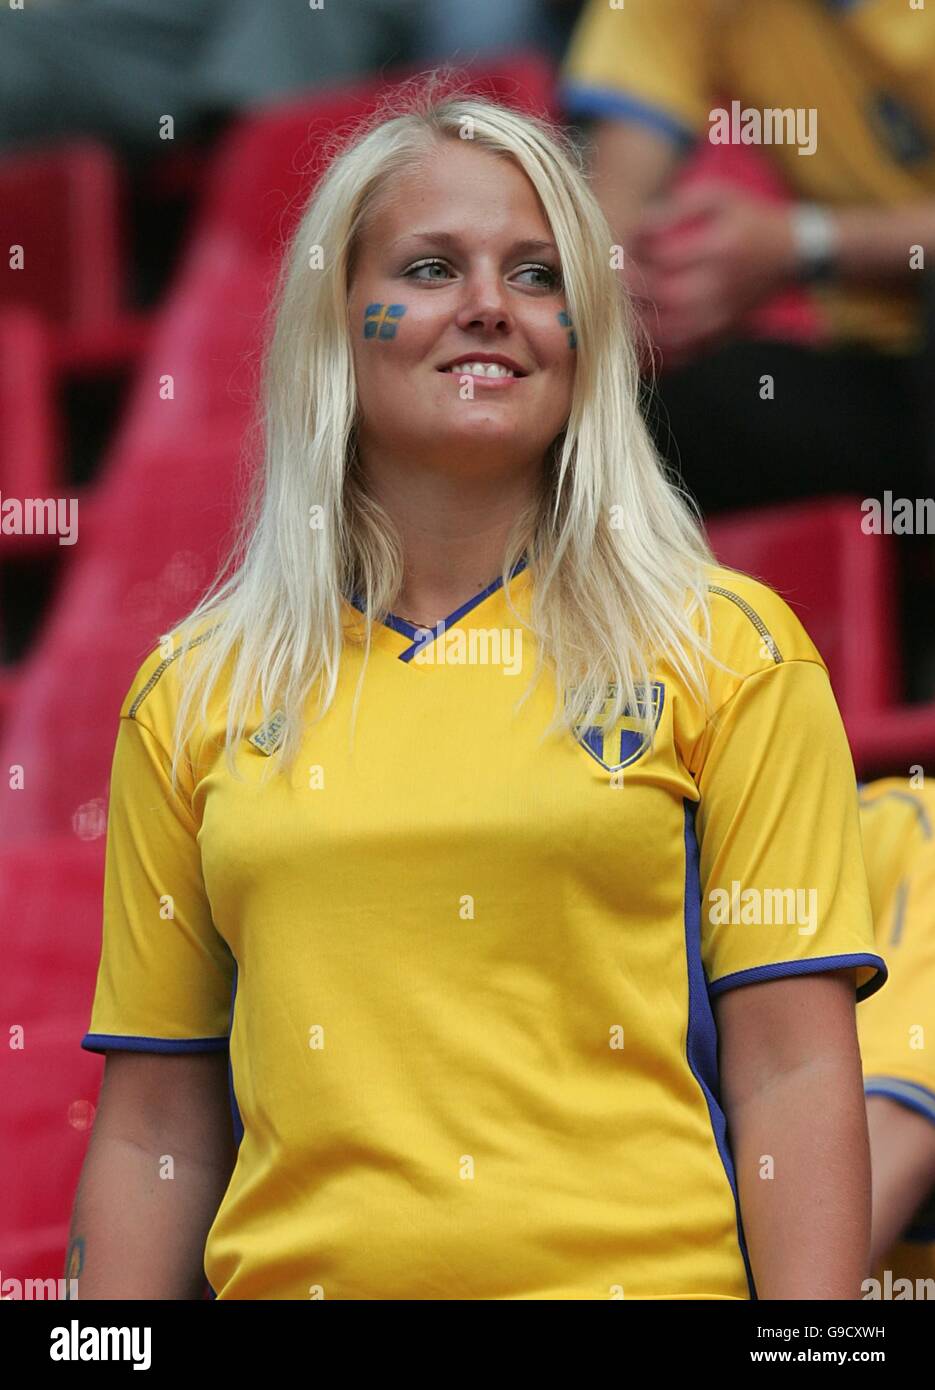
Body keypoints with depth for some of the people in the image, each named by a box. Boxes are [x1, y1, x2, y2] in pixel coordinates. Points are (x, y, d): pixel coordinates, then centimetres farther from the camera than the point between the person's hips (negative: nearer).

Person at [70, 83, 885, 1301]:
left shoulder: (727, 649, 2)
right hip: (298, 1271, 2)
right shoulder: (195, 694, 8)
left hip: (635, 1270, -2)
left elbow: (794, 1075, -4)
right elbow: (153, 1131, 8)